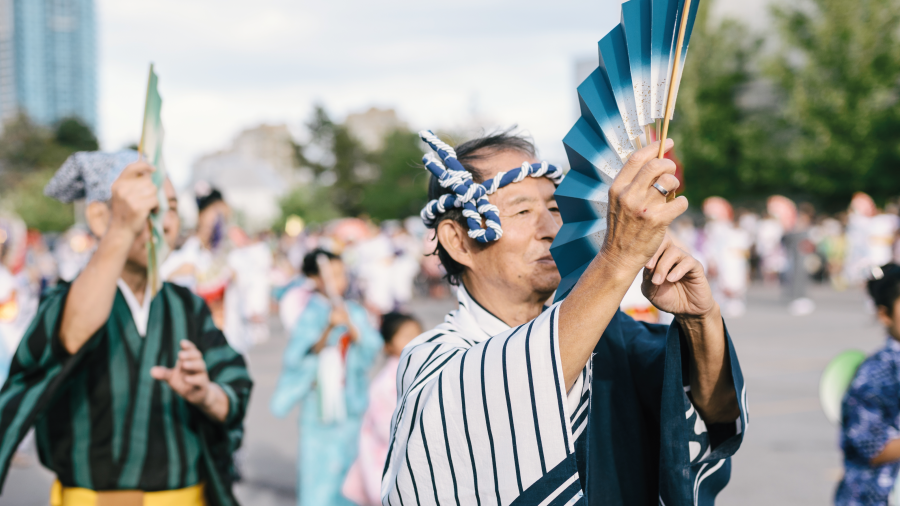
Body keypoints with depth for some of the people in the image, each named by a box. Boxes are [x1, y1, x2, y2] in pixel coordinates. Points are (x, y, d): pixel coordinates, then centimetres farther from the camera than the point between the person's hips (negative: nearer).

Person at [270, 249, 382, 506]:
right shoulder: (310, 314, -5)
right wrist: (328, 329, -27)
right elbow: (300, 354, -14)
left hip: (350, 400, 4)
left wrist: (350, 326, -19)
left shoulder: (355, 312, 6)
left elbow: (372, 346, -3)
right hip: (319, 400, -4)